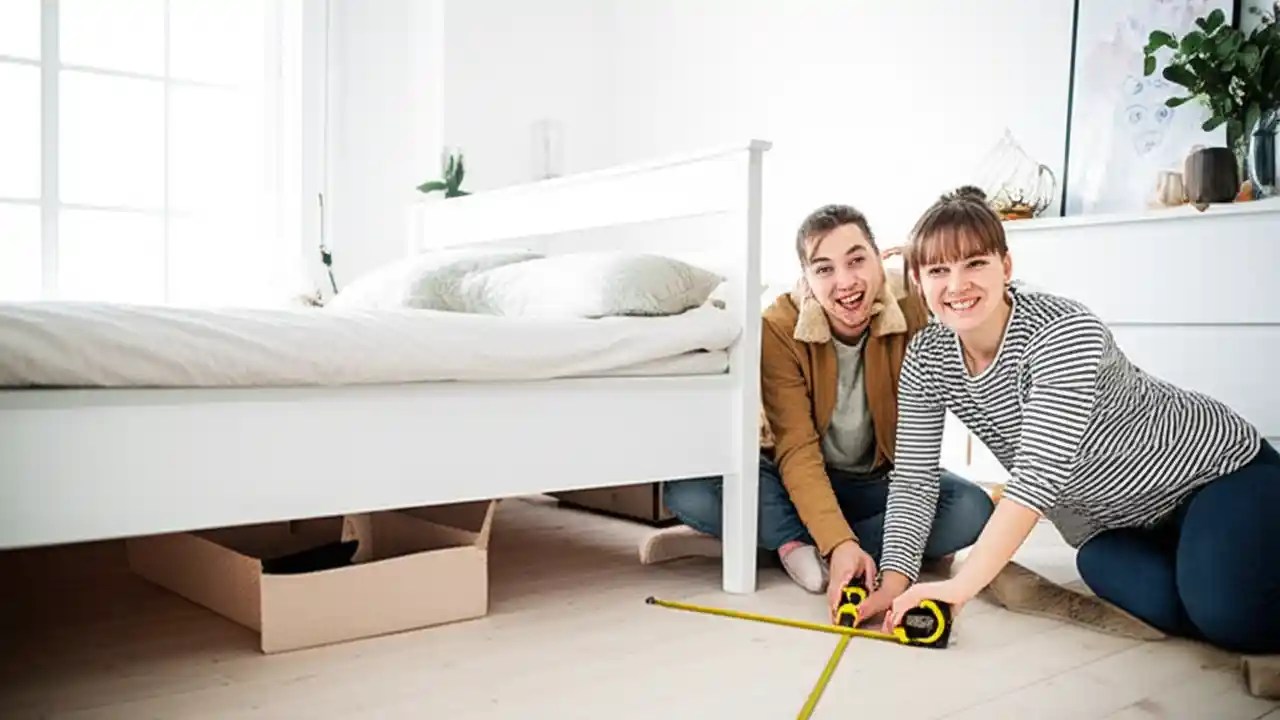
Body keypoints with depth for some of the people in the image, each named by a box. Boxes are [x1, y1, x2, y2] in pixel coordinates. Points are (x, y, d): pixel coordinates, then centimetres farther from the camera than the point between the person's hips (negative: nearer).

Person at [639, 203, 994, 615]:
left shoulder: (913, 313, -17)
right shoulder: (778, 328, -21)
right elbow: (796, 448, -26)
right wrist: (840, 544, -39)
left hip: (880, 483, 3)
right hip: (799, 480, -2)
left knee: (972, 509, -30)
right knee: (687, 489, -29)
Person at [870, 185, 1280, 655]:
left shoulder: (1064, 331, -28)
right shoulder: (926, 360, -11)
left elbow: (1040, 473, -36)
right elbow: (913, 478, -11)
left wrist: (960, 585, -42)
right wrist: (892, 584, -24)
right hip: (1110, 526, 4)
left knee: (1235, 615, -29)